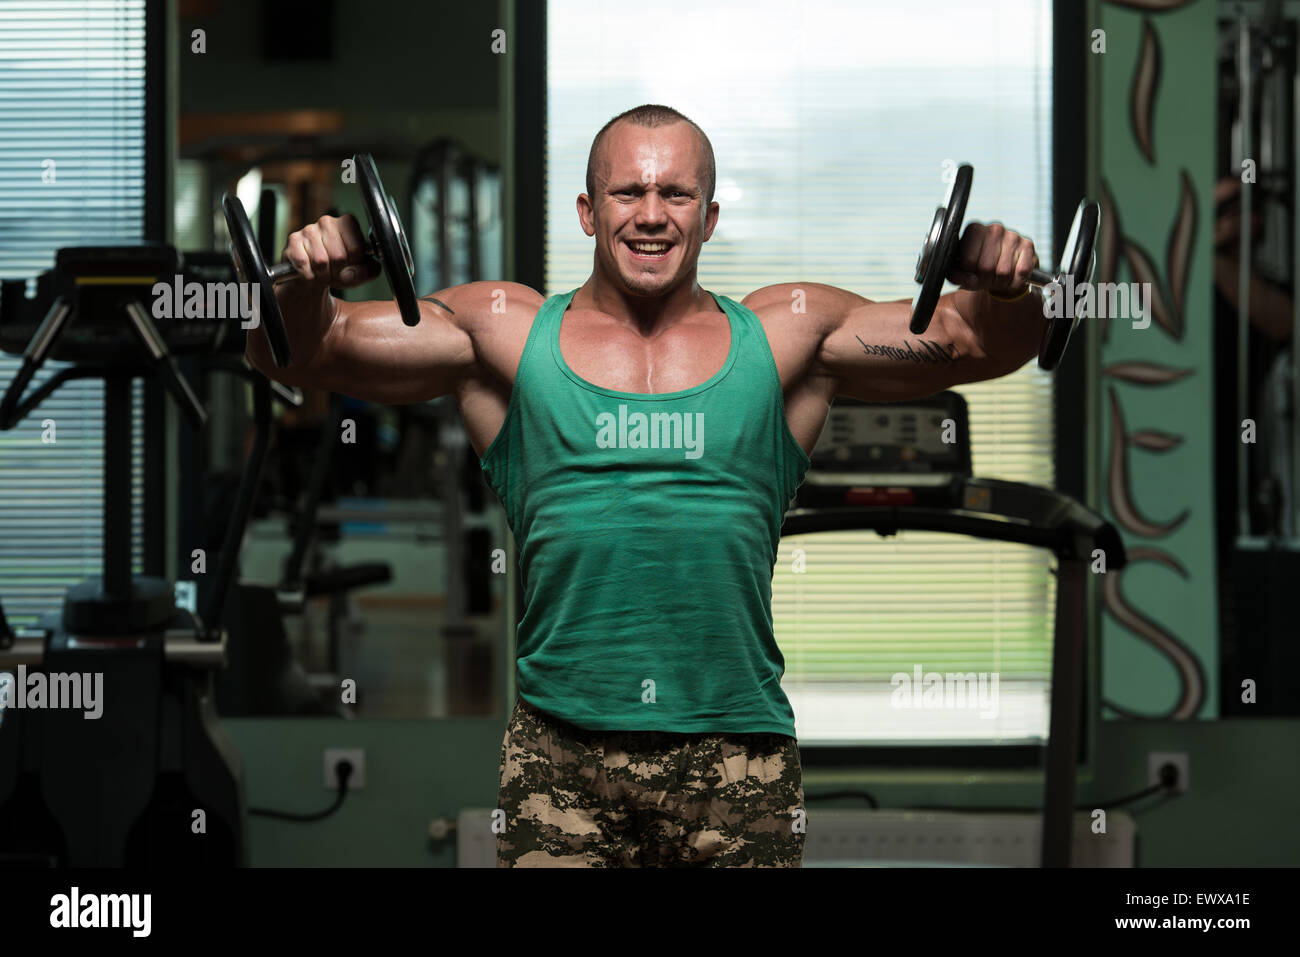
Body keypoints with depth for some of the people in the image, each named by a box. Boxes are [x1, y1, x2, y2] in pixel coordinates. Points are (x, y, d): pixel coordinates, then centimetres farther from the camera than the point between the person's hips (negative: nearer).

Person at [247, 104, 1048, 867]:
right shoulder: (506, 333, 9)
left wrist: (1004, 288, -11)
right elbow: (300, 352, 7)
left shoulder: (788, 335, 11)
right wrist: (304, 286, -15)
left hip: (737, 752, 1)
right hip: (563, 753, -1)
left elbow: (987, 344, 11)